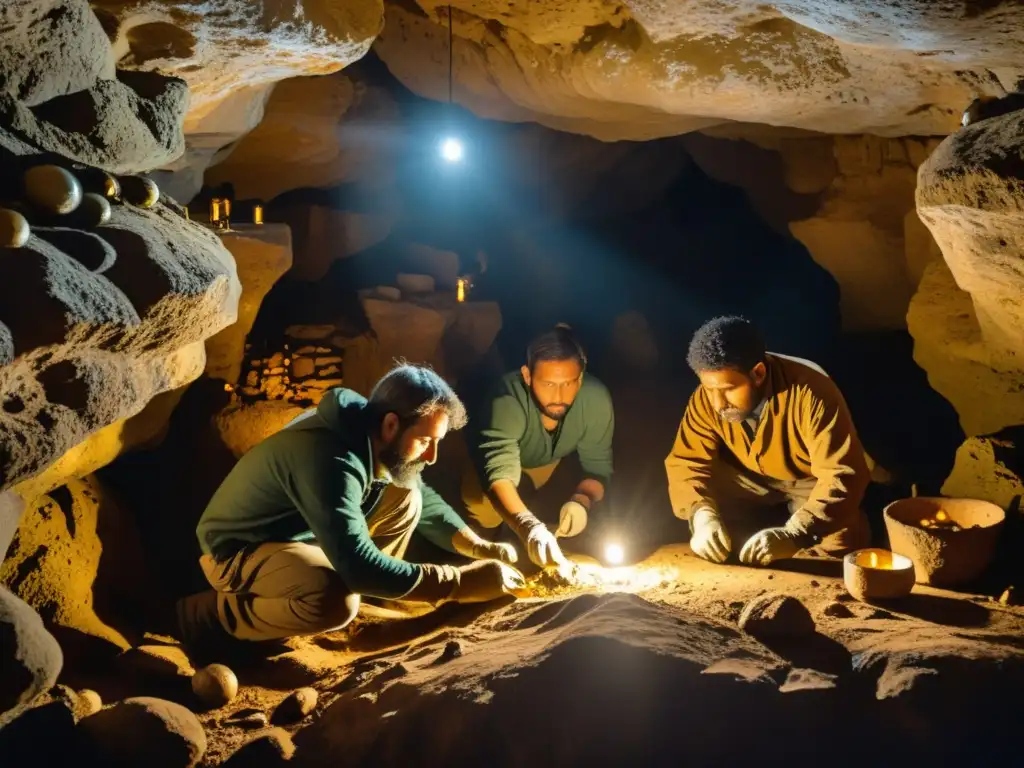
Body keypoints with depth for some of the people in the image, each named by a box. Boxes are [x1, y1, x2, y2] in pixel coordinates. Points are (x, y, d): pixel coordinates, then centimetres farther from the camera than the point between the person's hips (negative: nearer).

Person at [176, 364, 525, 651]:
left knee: (404, 500, -3)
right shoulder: (331, 461, -34)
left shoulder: (371, 438, -7)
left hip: (297, 534, 8)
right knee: (337, 600, -36)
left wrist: (476, 546, -4)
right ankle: (210, 613, -12)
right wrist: (461, 582, -33)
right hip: (236, 551, -8)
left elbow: (423, 497, 10)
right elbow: (359, 567, -37)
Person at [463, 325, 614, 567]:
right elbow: (498, 471, -53)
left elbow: (598, 467, -21)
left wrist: (581, 501, -44)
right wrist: (529, 527, -70)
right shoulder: (508, 400, -41)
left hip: (557, 464, 4)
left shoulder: (596, 399, -32)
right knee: (484, 509, -30)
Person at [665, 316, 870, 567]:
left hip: (809, 481, -2)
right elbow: (687, 461, -16)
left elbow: (843, 475, -37)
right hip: (749, 480, 3)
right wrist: (702, 516, -36)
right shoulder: (706, 399, -21)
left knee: (844, 538, -24)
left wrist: (794, 534, -51)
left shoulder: (811, 393, -35)